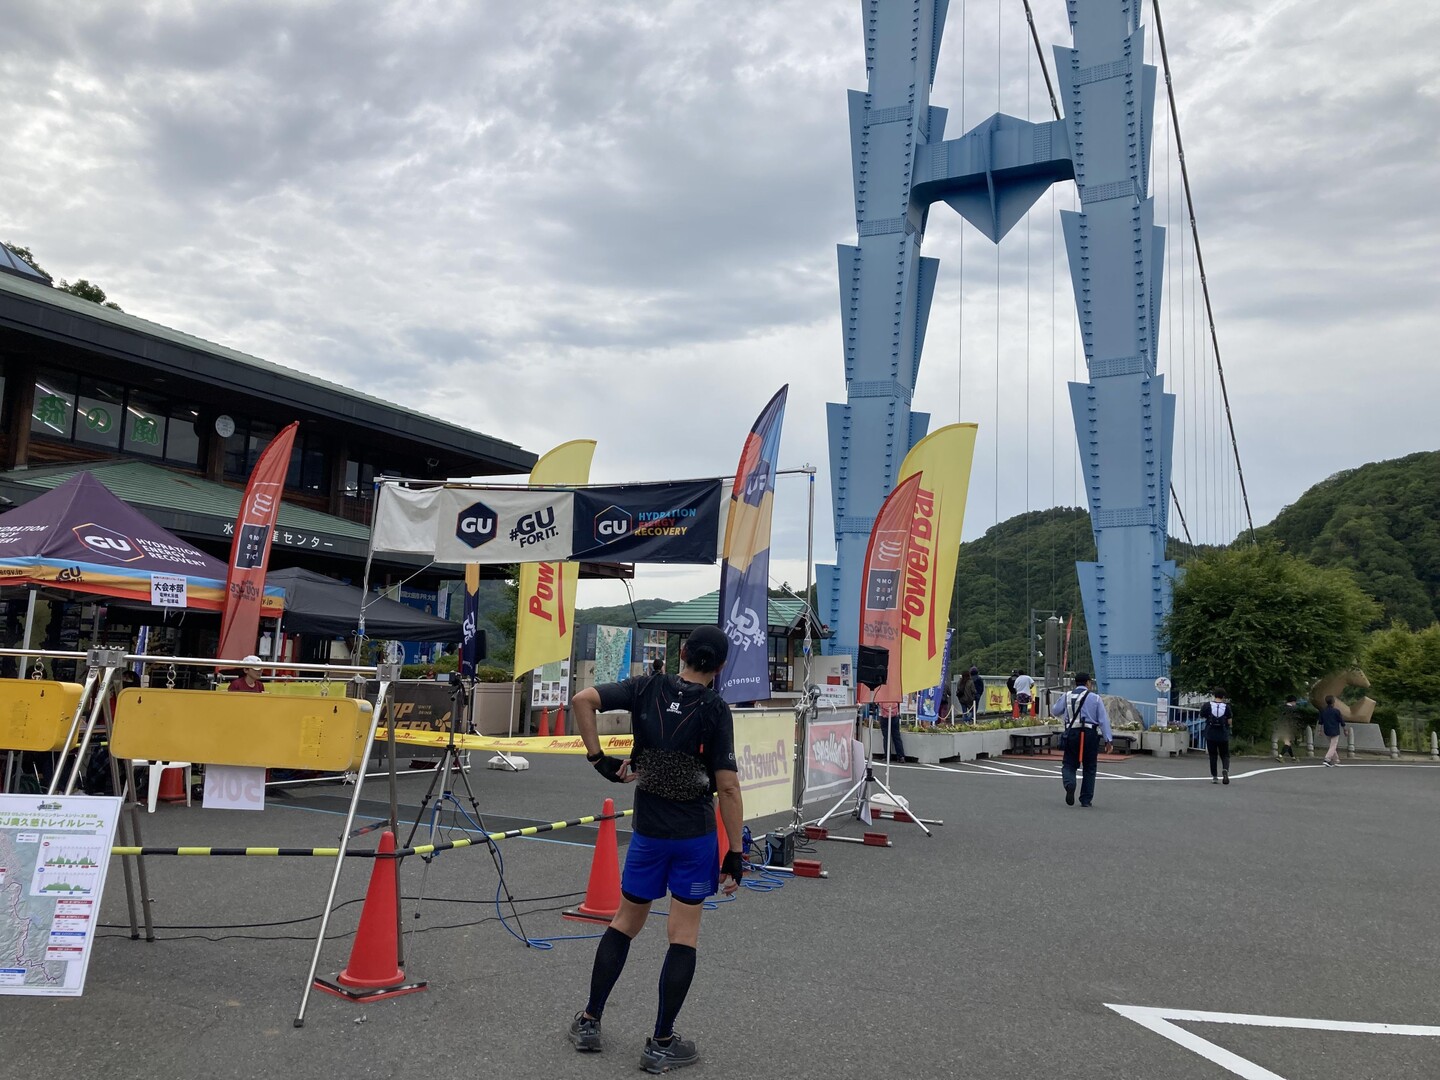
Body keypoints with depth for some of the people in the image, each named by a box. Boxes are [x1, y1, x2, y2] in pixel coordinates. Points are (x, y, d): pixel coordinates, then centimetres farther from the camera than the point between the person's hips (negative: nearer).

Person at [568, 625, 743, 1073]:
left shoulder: (647, 688, -3)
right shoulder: (715, 710, -11)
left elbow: (583, 699, -14)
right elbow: (728, 787, -12)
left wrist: (598, 758, -6)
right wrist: (735, 854, -7)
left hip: (648, 831, 3)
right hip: (695, 835, -3)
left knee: (625, 922, 19)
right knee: (684, 935, 6)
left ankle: (589, 1021, 26)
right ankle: (661, 1045, 12)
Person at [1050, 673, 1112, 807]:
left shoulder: (1067, 697, 6)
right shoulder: (1095, 698, 1)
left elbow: (1054, 711, 18)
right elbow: (1104, 719, -3)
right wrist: (1107, 740, -2)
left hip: (1072, 734, 1)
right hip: (1090, 734, -1)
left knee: (1069, 764, 9)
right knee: (1089, 768, 11)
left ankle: (1069, 784, -23)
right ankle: (1086, 800, 13)